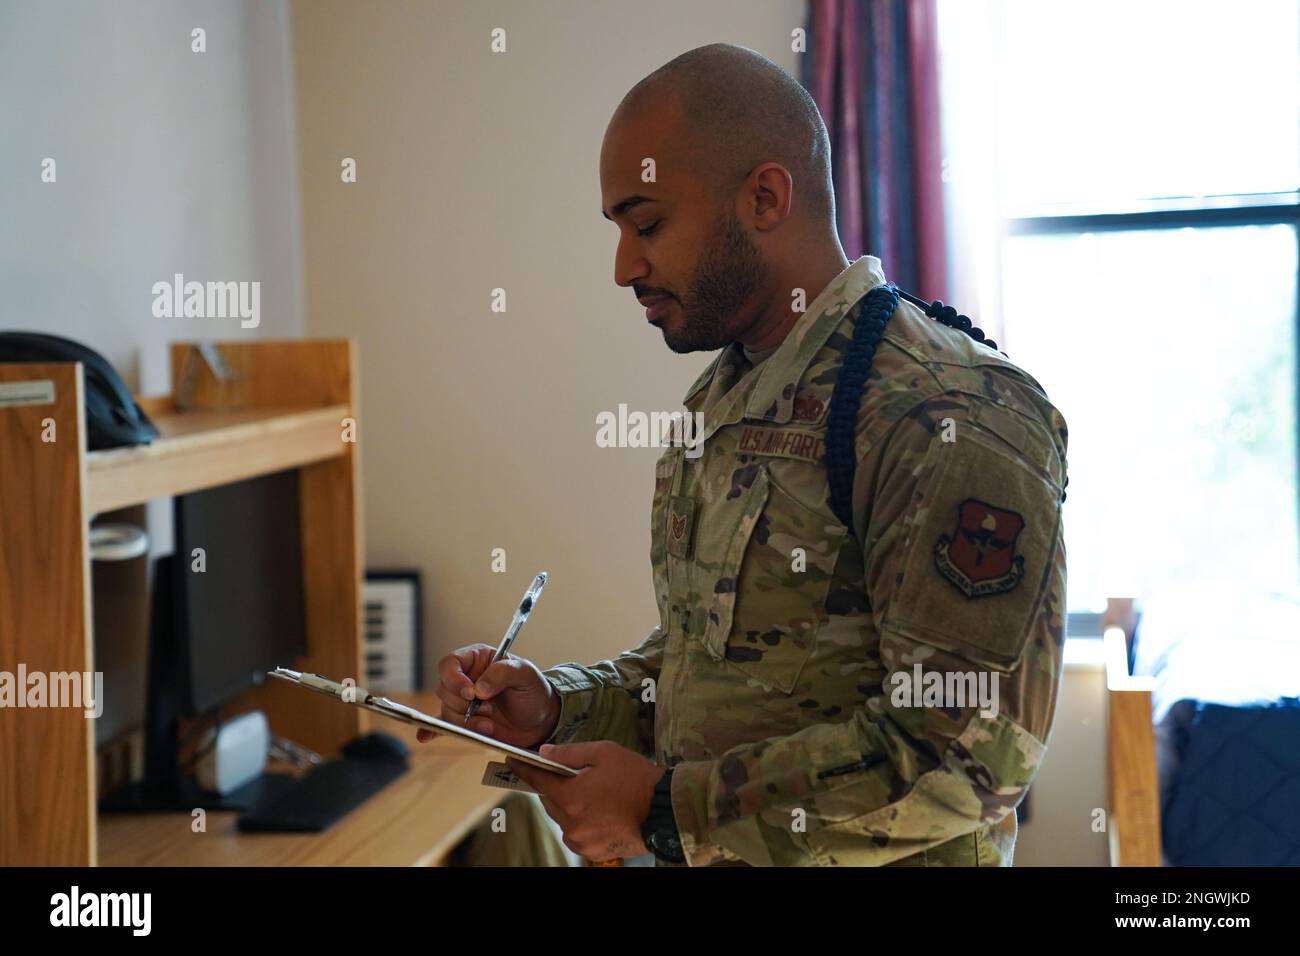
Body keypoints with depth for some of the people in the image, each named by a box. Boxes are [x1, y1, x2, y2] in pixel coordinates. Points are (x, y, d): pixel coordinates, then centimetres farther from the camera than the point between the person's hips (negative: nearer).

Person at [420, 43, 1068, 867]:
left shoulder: (951, 417, -21)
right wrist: (558, 708, -2)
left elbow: (964, 744, -26)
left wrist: (670, 810, -22)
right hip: (701, 857, 7)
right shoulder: (716, 405, 7)